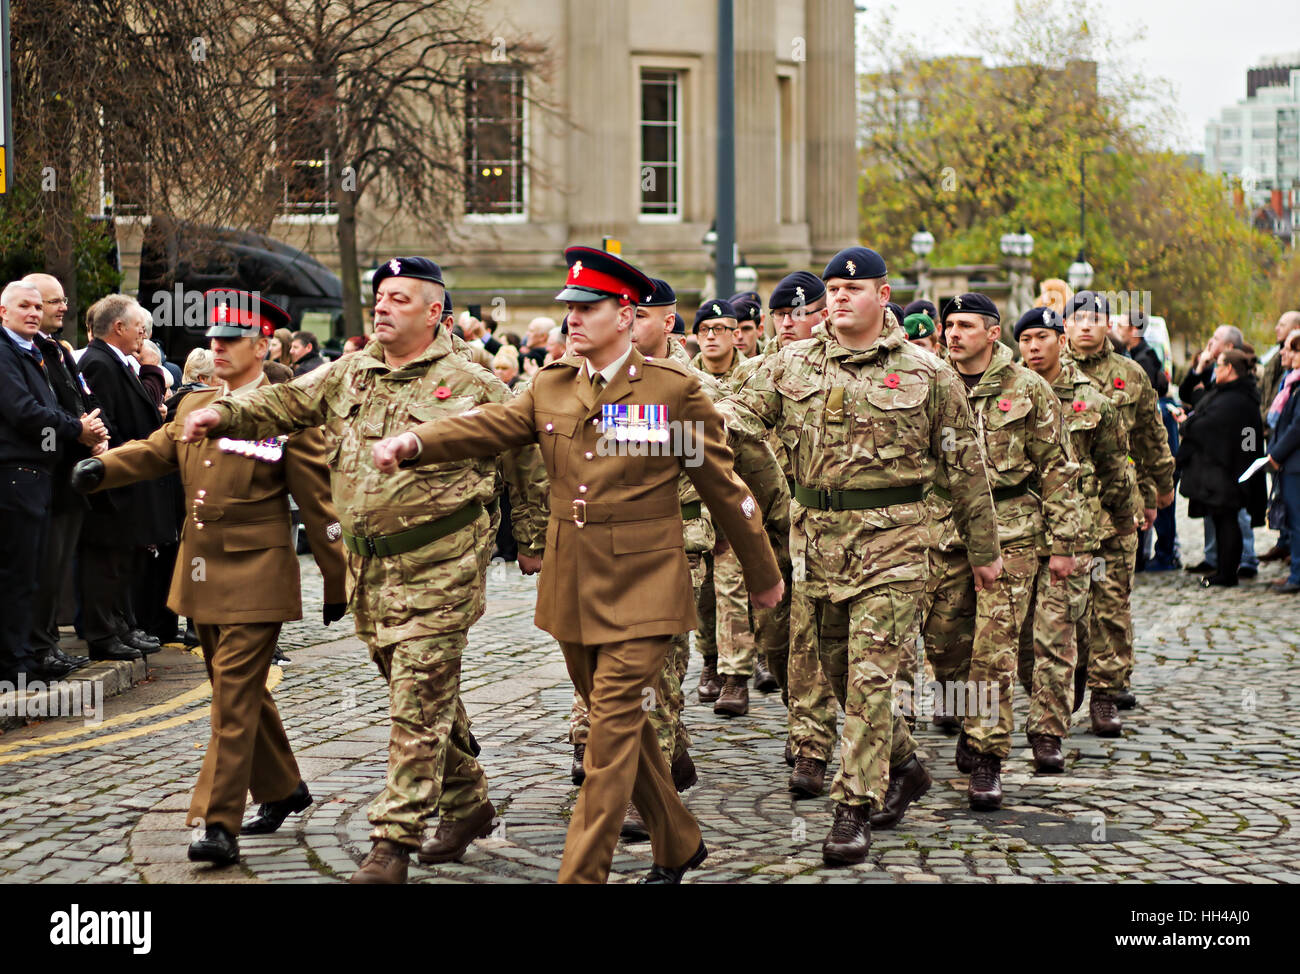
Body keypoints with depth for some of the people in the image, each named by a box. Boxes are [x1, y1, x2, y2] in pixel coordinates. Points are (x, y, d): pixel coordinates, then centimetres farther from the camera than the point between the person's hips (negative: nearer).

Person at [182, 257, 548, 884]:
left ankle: (394, 841, -4)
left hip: (439, 570, -6)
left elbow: (524, 456, 4)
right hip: (368, 567, 6)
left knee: (419, 703, -7)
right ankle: (467, 803, 32)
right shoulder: (347, 377, 12)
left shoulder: (472, 385, -3)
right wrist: (224, 413, -8)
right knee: (419, 693, 15)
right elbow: (282, 404, 10)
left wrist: (531, 540, 7)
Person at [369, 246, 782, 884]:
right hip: (571, 589, 6)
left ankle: (581, 874, -7)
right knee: (619, 721, 14)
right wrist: (413, 442, -28)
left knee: (613, 723, -10)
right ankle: (678, 845, 31)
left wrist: (764, 575, 9)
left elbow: (722, 485, 1)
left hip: (641, 590, -5)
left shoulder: (674, 388, -5)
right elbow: (484, 427, -7)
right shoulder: (550, 388, 7)